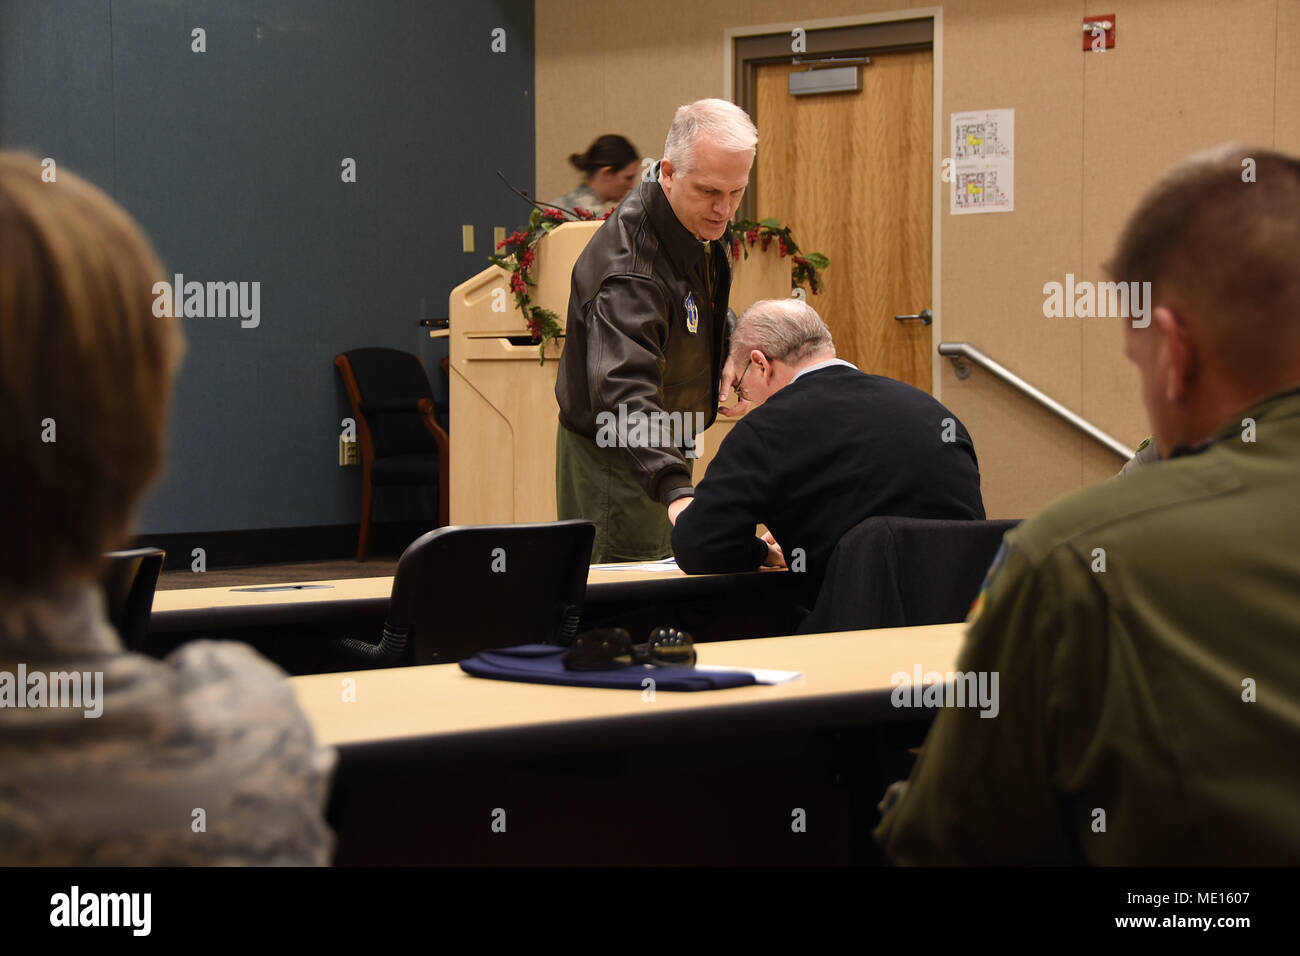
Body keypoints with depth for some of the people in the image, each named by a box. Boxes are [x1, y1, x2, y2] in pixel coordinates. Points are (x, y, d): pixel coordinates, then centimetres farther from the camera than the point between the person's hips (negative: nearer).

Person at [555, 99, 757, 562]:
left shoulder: (704, 221, -4)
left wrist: (726, 352, -1)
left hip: (663, 449, 9)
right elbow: (625, 389, -46)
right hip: (615, 457, -9)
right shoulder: (628, 267, -34)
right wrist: (675, 492, -59)